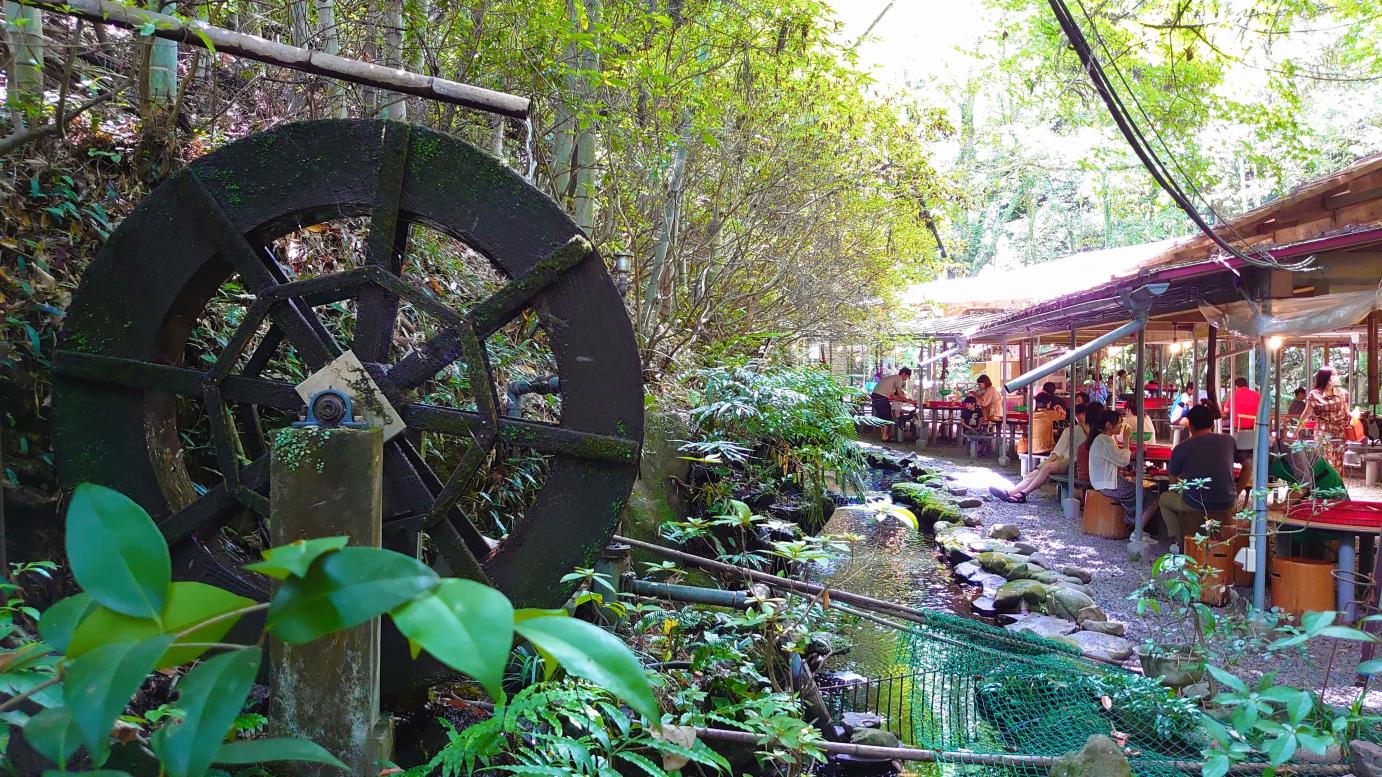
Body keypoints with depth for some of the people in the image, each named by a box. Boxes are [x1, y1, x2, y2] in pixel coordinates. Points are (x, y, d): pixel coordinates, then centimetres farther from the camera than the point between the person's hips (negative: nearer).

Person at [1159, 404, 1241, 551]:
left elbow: (1173, 481, 7)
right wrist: (1237, 490, 21)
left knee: (1164, 498, 26)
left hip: (1196, 504, -4)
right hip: (1227, 503, 4)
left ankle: (1180, 543, 17)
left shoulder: (1181, 447, -2)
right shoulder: (1229, 441, 5)